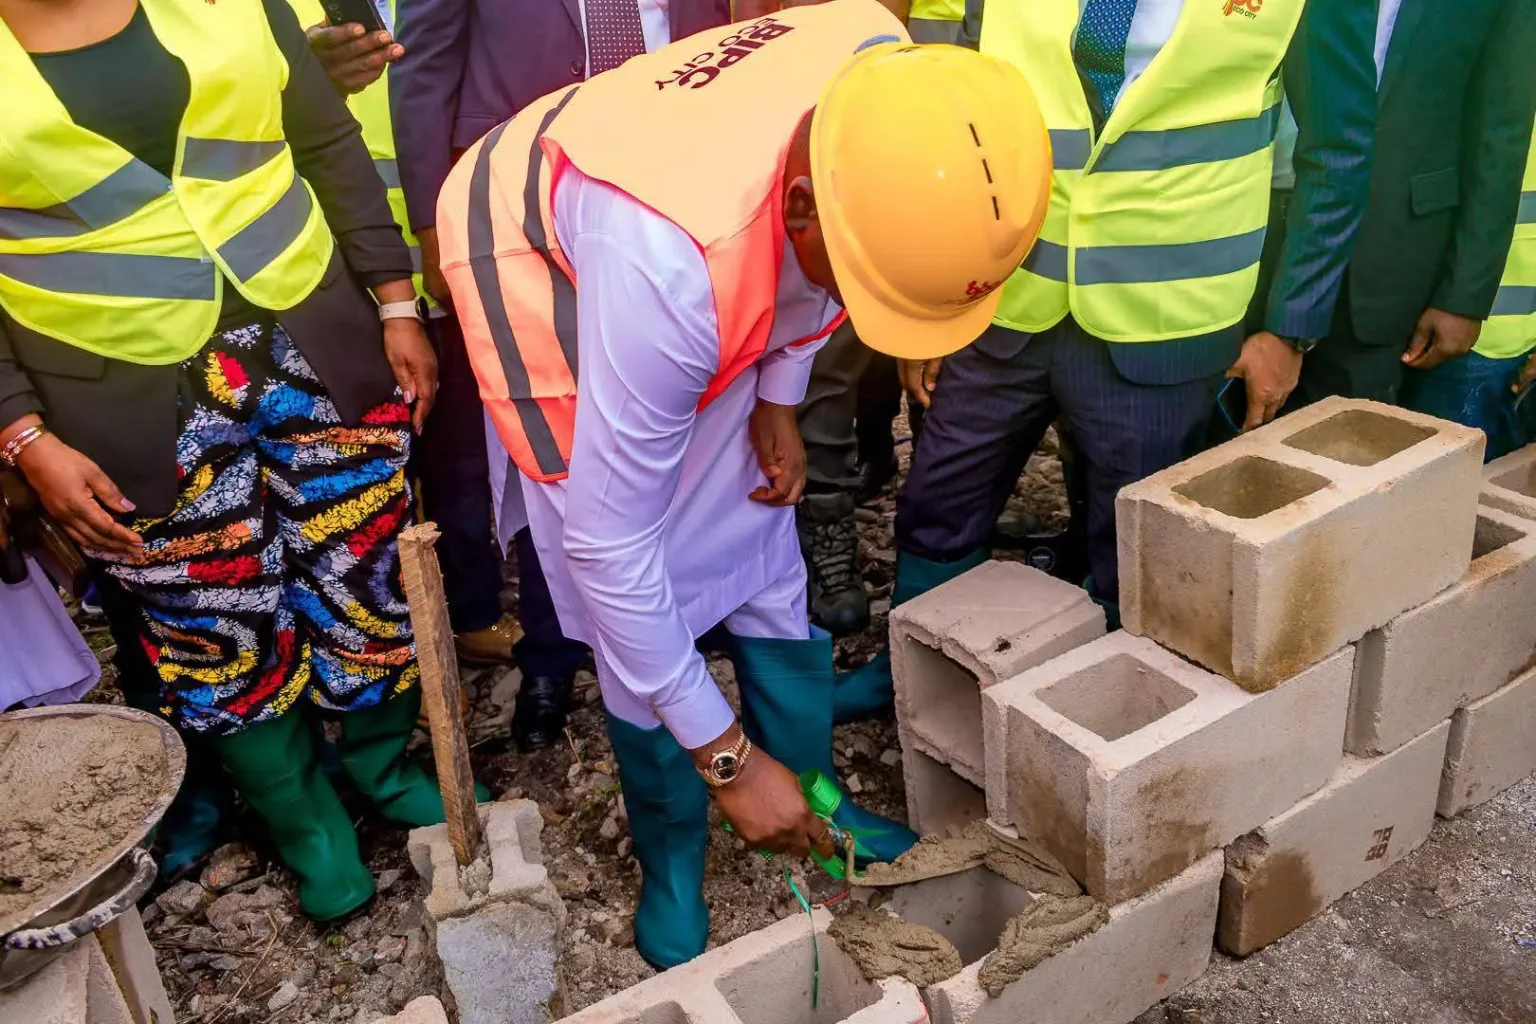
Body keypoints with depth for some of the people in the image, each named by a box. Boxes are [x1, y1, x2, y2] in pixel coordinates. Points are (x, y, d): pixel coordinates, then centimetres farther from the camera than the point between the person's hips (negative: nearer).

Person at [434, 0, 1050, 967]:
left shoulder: (897, 79, -27)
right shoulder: (672, 259, -44)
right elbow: (607, 542, -33)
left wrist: (779, 394, -4)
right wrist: (726, 757, -24)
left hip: (721, 282, 6)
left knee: (764, 562, 7)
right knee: (643, 599, -5)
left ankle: (815, 798, 29)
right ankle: (672, 862, 20)